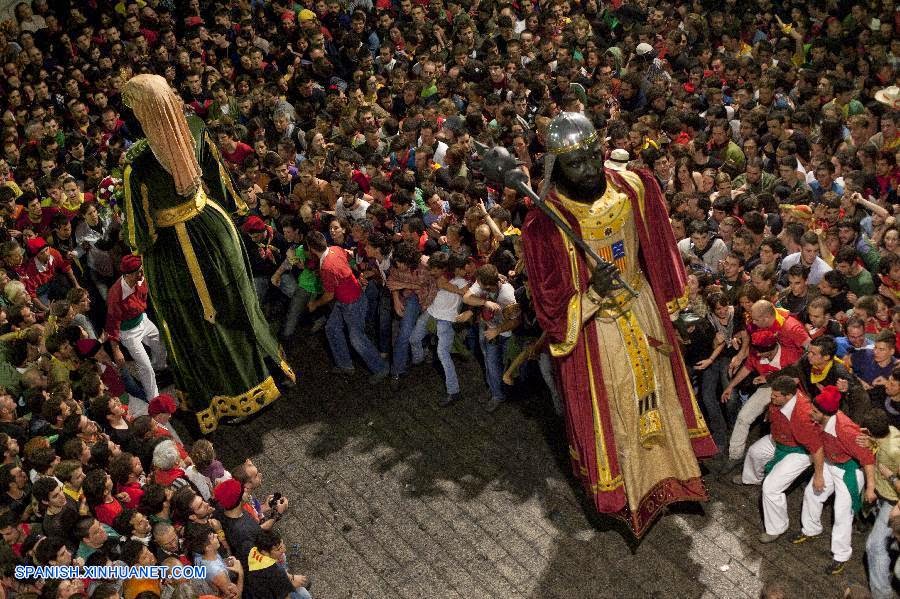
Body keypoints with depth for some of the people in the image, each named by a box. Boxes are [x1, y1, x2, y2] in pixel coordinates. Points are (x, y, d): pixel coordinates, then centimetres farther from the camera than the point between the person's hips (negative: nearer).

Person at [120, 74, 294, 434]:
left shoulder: (138, 161, -34)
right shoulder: (195, 130, -17)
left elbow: (141, 218, -19)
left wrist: (141, 244, 2)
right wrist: (232, 205, 18)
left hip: (172, 247, -5)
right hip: (211, 226, 5)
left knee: (196, 322, 18)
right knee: (232, 304, 28)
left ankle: (228, 395, 37)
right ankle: (260, 372, 50)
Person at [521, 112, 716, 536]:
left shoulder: (632, 188, -13)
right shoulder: (546, 224, -26)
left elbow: (656, 250, 4)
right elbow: (551, 306, -19)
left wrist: (667, 300, 12)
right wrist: (592, 293, -35)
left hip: (643, 311, 5)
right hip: (593, 329, -5)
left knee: (654, 389, 24)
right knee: (609, 411, 12)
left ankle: (662, 470, 50)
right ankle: (619, 489, 37)